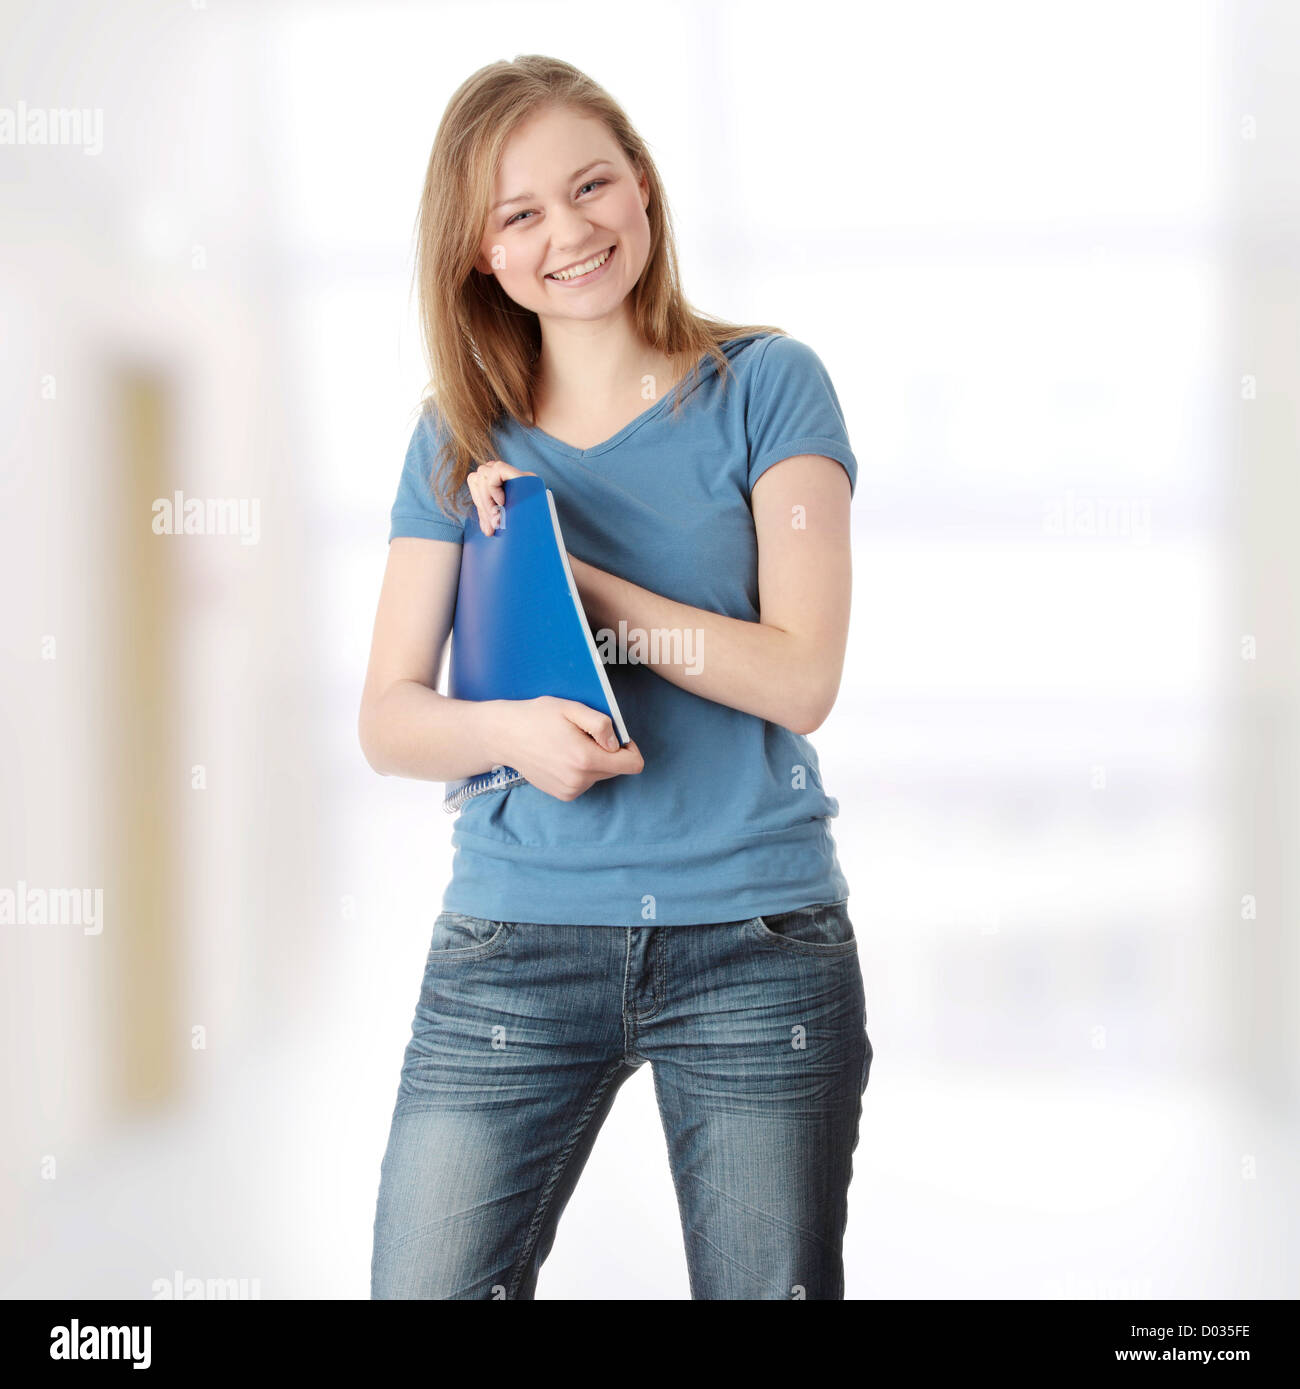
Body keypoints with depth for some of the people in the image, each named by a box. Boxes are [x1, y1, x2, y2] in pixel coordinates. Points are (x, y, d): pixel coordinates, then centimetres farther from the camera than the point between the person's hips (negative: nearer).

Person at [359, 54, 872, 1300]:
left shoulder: (765, 386, 0)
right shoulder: (461, 441, 8)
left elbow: (801, 678, -9)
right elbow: (387, 717, 6)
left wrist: (567, 574, -12)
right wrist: (513, 730, -16)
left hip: (758, 943, -1)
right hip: (515, 943, 2)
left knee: (772, 1284, 7)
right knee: (428, 1283, -1)